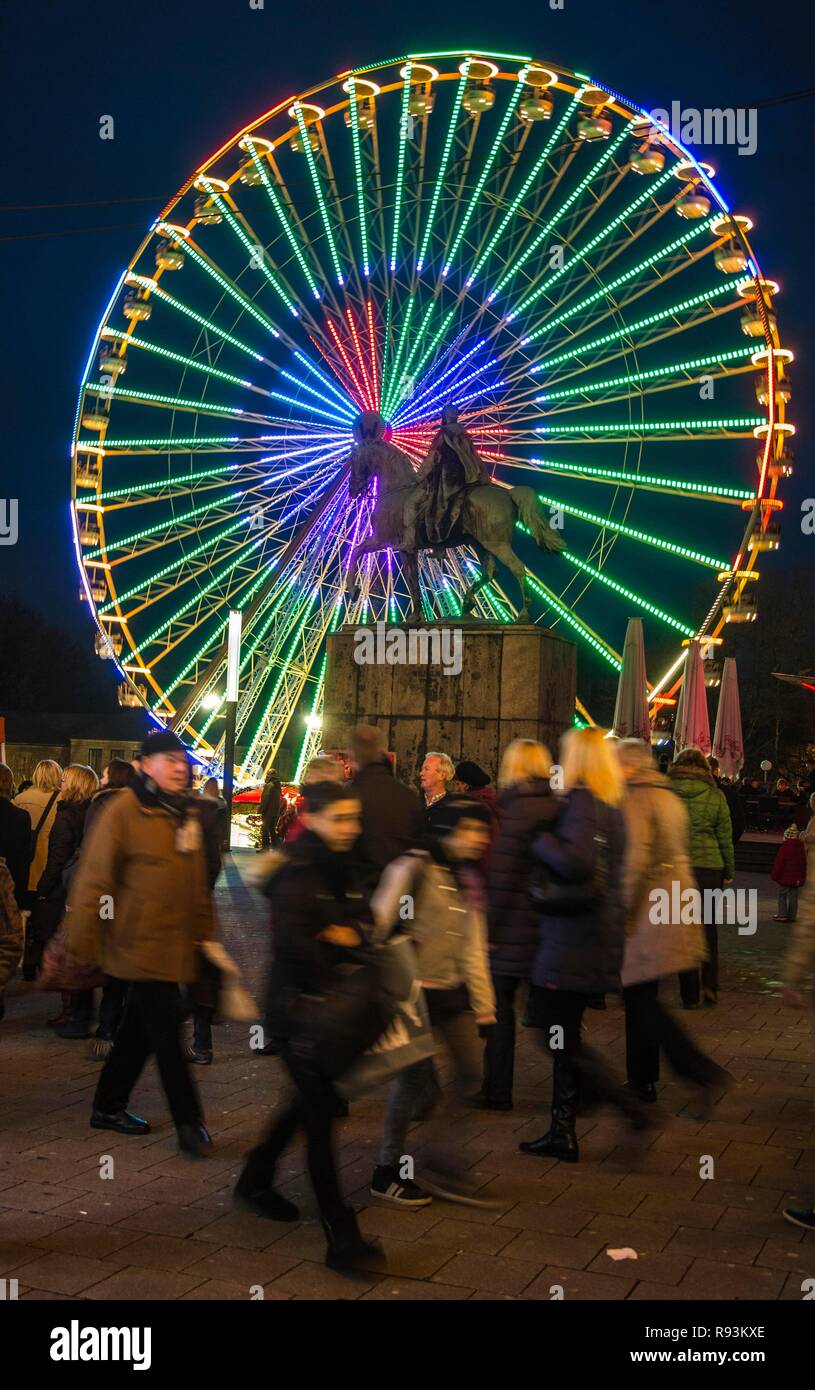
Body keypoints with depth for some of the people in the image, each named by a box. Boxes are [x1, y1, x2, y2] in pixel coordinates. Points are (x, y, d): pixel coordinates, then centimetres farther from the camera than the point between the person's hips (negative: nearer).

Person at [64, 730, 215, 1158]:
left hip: (175, 943, 8)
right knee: (165, 1034, -4)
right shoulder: (124, 812, -12)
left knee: (140, 1028, 17)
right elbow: (93, 878, -13)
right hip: (141, 943, -7)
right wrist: (82, 942, -13)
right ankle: (188, 1122, 6)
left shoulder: (186, 813, 10)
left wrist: (203, 930, 15)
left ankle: (108, 1106, 32)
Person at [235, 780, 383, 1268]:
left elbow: (366, 920, 10)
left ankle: (255, 1180, 40)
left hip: (332, 1003, 8)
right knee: (320, 1109, -7)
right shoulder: (297, 873, -15)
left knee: (313, 1100, 19)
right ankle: (340, 1234, -3)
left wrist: (352, 932, -12)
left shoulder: (345, 871, 10)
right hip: (301, 1006, -8)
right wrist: (329, 987, -14)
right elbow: (292, 942, -23)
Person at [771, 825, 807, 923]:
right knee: (793, 896, 9)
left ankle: (782, 915, 1)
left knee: (782, 896, 3)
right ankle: (792, 916, 12)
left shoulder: (785, 847, -14)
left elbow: (779, 863, -13)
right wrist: (802, 877, 19)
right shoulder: (801, 847, 7)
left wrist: (775, 876, -5)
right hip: (797, 878, 6)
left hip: (785, 877, -6)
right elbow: (804, 864, 13)